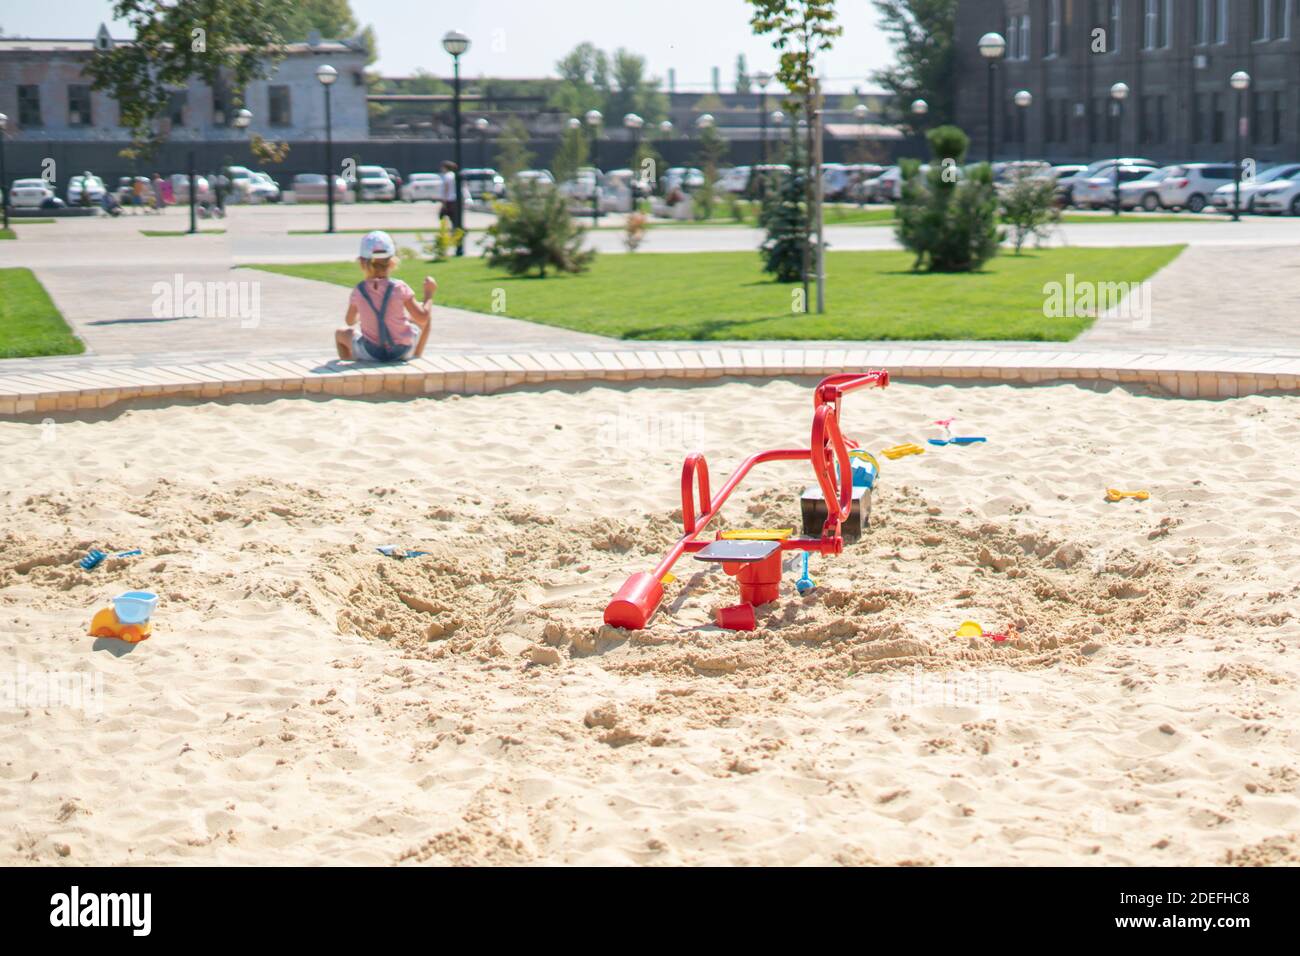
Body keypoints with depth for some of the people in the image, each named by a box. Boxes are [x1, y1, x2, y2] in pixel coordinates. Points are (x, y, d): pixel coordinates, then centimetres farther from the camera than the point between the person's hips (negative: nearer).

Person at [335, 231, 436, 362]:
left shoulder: (359, 291, -11)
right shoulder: (400, 288, -16)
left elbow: (349, 321, 5)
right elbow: (423, 318, -13)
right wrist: (429, 294, 2)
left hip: (370, 354, 1)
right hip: (403, 352, 0)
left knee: (341, 334, 29)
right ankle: (415, 359, 38)